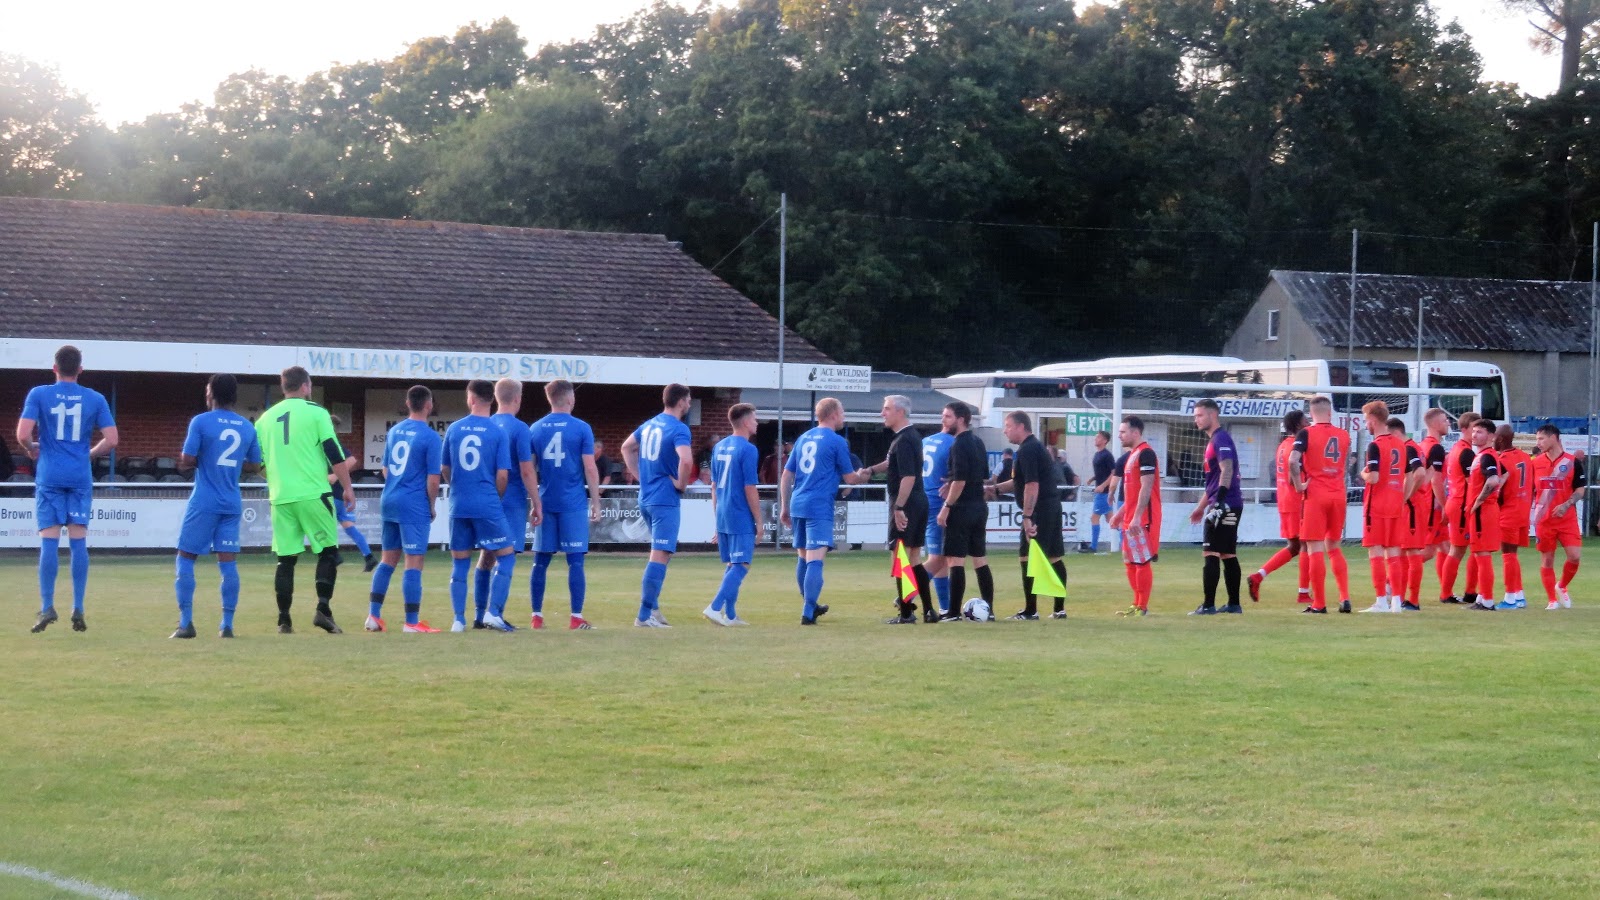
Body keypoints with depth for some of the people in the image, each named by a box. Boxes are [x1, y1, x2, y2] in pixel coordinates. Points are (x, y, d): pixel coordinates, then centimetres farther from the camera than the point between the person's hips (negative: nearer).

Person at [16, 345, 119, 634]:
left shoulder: (39, 394, -2)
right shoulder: (95, 399, 3)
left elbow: (22, 434, -11)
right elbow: (111, 440, -1)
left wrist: (32, 450, 9)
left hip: (49, 477, -1)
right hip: (81, 478, 1)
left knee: (49, 541, 0)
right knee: (79, 541, 3)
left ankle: (47, 607, -5)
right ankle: (78, 609, 1)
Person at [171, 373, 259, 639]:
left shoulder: (201, 422, -7)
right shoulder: (248, 427, 8)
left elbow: (186, 461, -10)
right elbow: (254, 465, 15)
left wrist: (199, 463, 11)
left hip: (204, 504, -4)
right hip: (232, 504, 4)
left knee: (185, 559, 5)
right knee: (228, 562, 4)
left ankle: (186, 622, -2)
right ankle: (227, 625, 0)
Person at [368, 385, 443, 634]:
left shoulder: (394, 431, 10)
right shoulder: (431, 437, -11)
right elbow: (433, 478, -12)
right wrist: (432, 506, 1)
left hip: (389, 501, 7)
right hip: (414, 506, -7)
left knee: (387, 560, 15)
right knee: (414, 564, -2)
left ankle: (373, 616, 14)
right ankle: (412, 623, -1)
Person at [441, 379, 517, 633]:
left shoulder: (453, 429, 4)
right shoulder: (498, 432, -5)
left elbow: (444, 471, 11)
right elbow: (502, 475, -7)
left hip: (459, 506, 3)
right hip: (488, 507, -3)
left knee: (460, 564, 9)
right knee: (506, 557, 7)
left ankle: (459, 620, 7)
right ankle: (494, 613, -3)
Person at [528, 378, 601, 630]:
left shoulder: (535, 429, 5)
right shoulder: (581, 428, -4)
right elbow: (590, 468, -5)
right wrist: (596, 503, 2)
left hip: (546, 503, 3)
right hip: (574, 504, -3)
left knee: (540, 561, 9)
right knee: (575, 560, -1)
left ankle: (537, 616, 10)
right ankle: (576, 618, -3)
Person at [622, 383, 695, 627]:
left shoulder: (649, 424, 13)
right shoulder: (678, 429, -13)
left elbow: (627, 447, 26)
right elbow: (686, 460, -30)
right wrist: (681, 484, -12)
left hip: (645, 498, 9)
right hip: (665, 500, -9)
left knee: (664, 552, 21)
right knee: (660, 556, -7)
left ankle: (653, 608, 21)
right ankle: (644, 616, -10)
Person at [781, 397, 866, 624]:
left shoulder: (803, 438, 14)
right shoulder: (837, 442, -5)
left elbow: (787, 475, 16)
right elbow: (849, 478, 1)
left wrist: (784, 507, 22)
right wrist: (862, 476, 23)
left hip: (797, 505, 7)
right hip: (820, 508, -7)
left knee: (803, 558, 17)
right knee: (815, 561, -10)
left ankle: (811, 606, 31)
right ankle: (808, 613, -16)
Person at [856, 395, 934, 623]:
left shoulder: (903, 440, -17)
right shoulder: (912, 436, 14)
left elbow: (909, 476, -25)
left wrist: (898, 507, -25)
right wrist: (872, 470, 15)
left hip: (905, 504, -10)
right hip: (920, 502, 10)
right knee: (914, 558, 14)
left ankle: (905, 612, -1)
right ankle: (928, 611, 14)